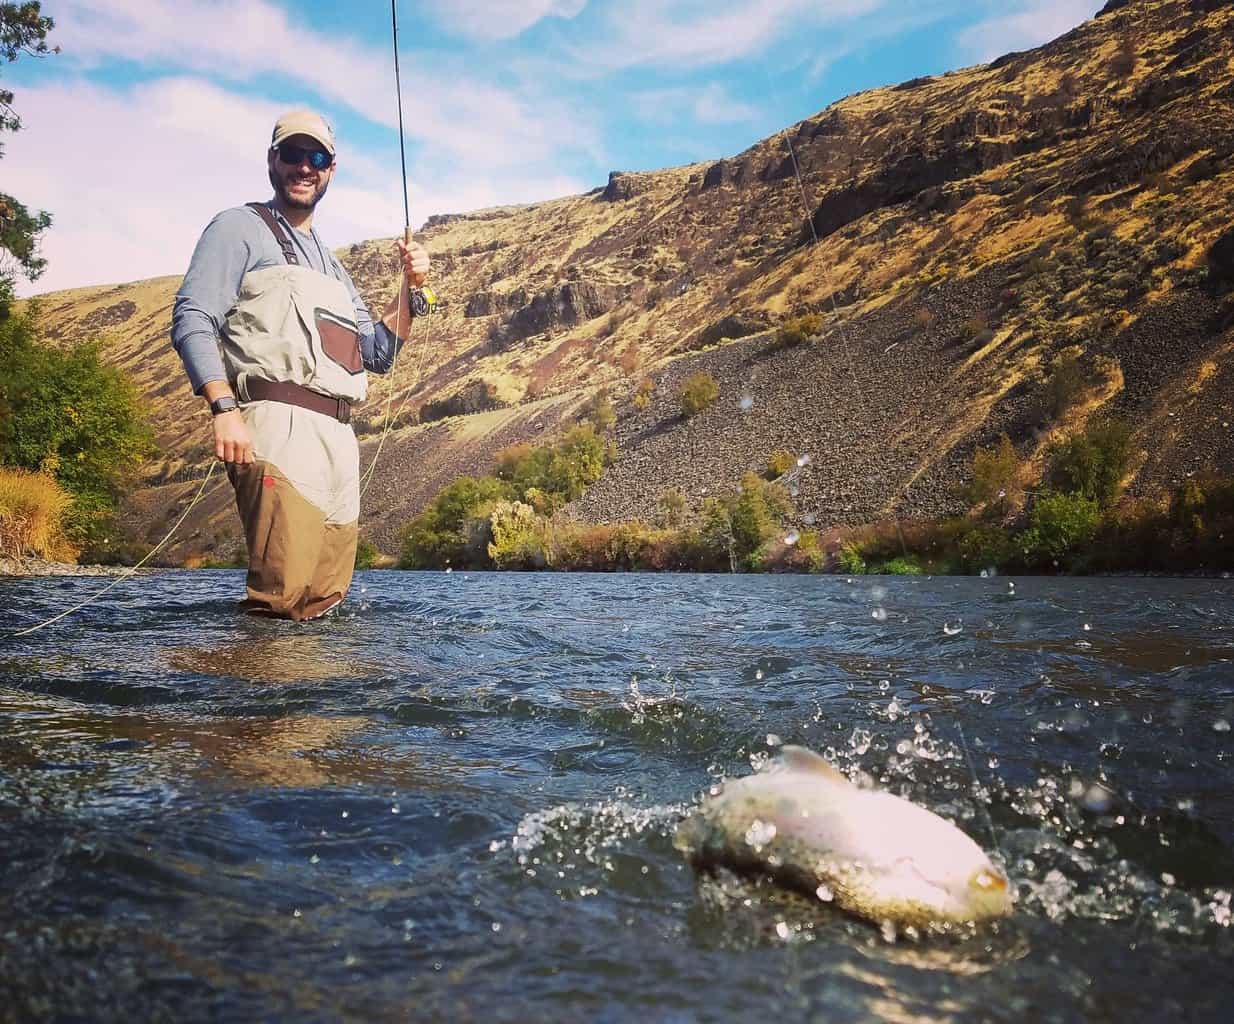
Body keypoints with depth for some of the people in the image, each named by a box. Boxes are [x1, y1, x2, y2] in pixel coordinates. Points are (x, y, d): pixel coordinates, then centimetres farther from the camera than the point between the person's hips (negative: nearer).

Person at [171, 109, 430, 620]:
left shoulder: (329, 263, 30)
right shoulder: (240, 228, 8)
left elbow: (378, 353, 27)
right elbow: (191, 322, -4)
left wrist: (409, 288, 12)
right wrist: (225, 407, -19)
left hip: (338, 435, 8)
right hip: (279, 425, -8)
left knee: (326, 596, 5)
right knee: (284, 592, -19)